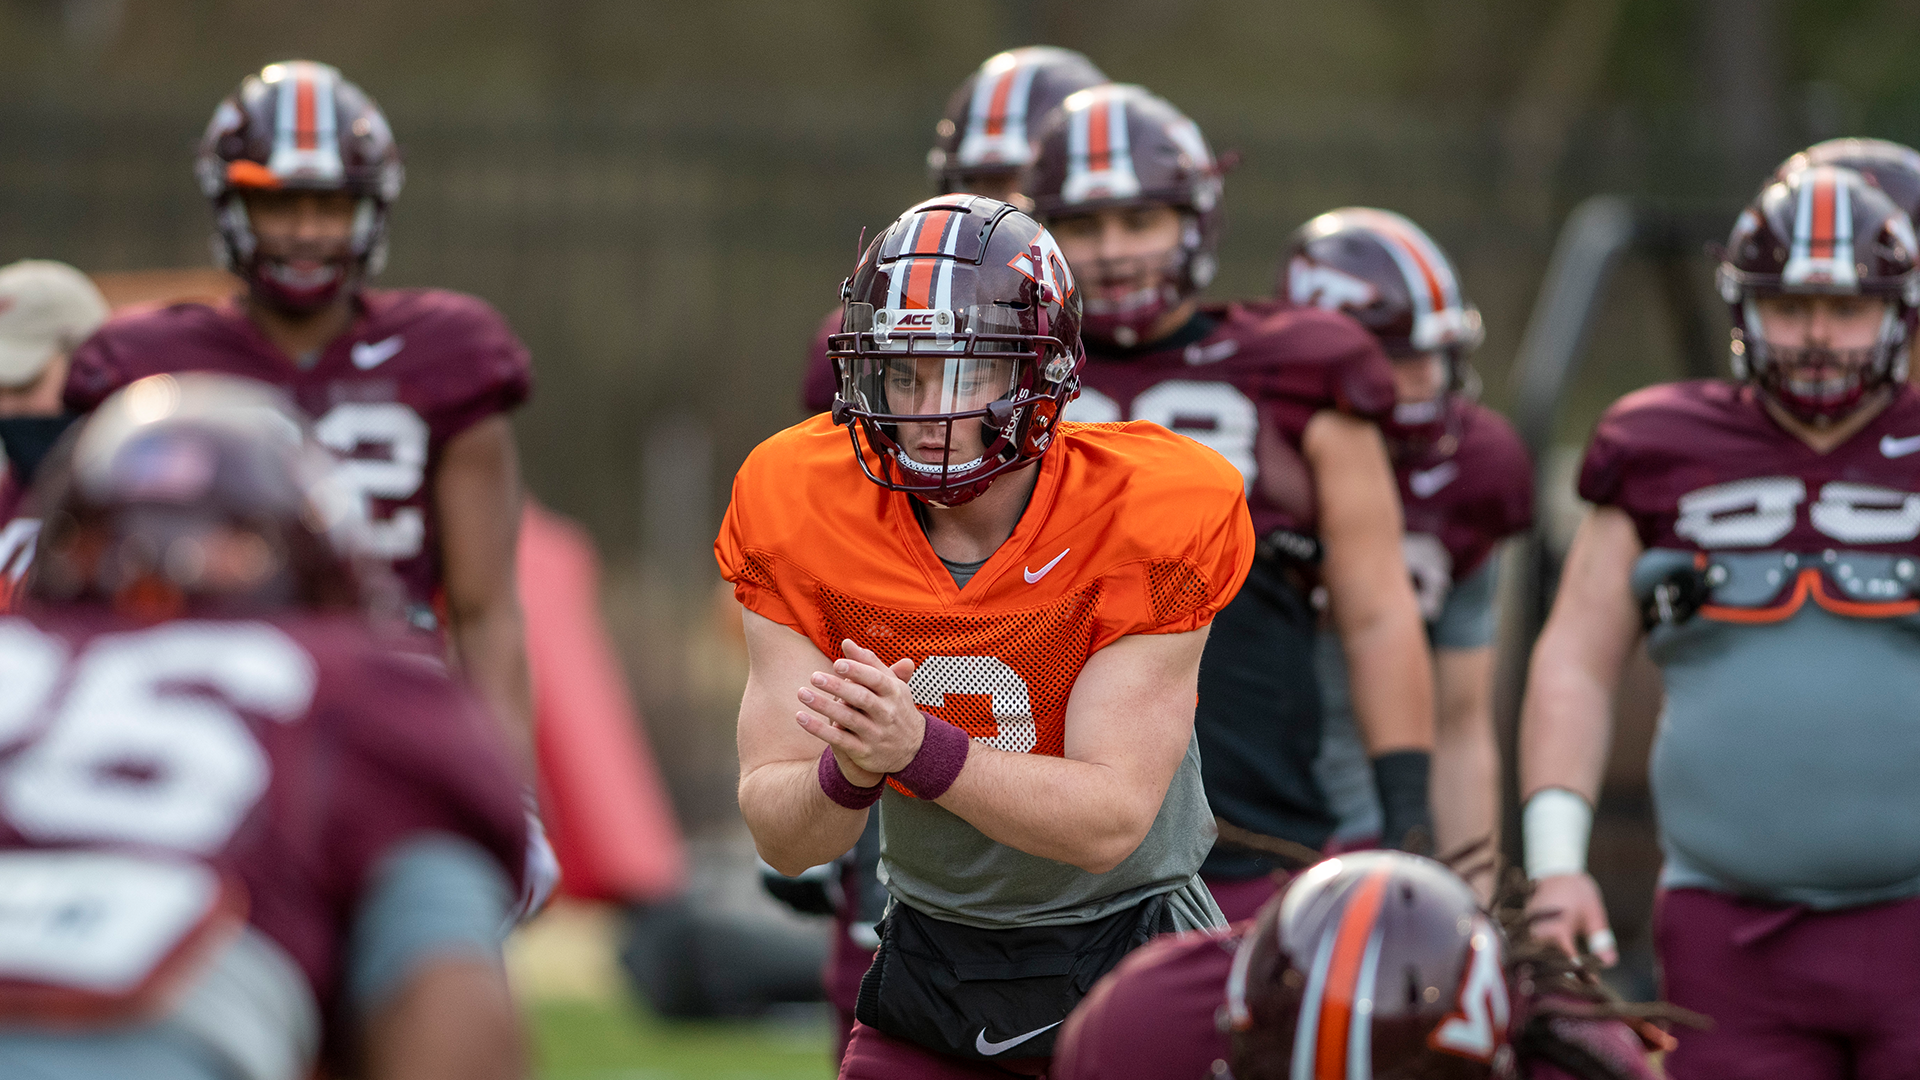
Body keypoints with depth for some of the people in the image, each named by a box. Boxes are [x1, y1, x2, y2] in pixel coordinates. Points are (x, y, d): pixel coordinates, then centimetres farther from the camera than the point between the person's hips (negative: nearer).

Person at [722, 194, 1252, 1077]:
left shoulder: (1141, 518, -20)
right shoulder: (805, 517, -12)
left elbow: (1111, 821, -25)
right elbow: (778, 833, -14)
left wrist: (919, 753, -40)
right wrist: (848, 773, -37)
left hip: (1127, 954, -3)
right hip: (931, 960, 3)